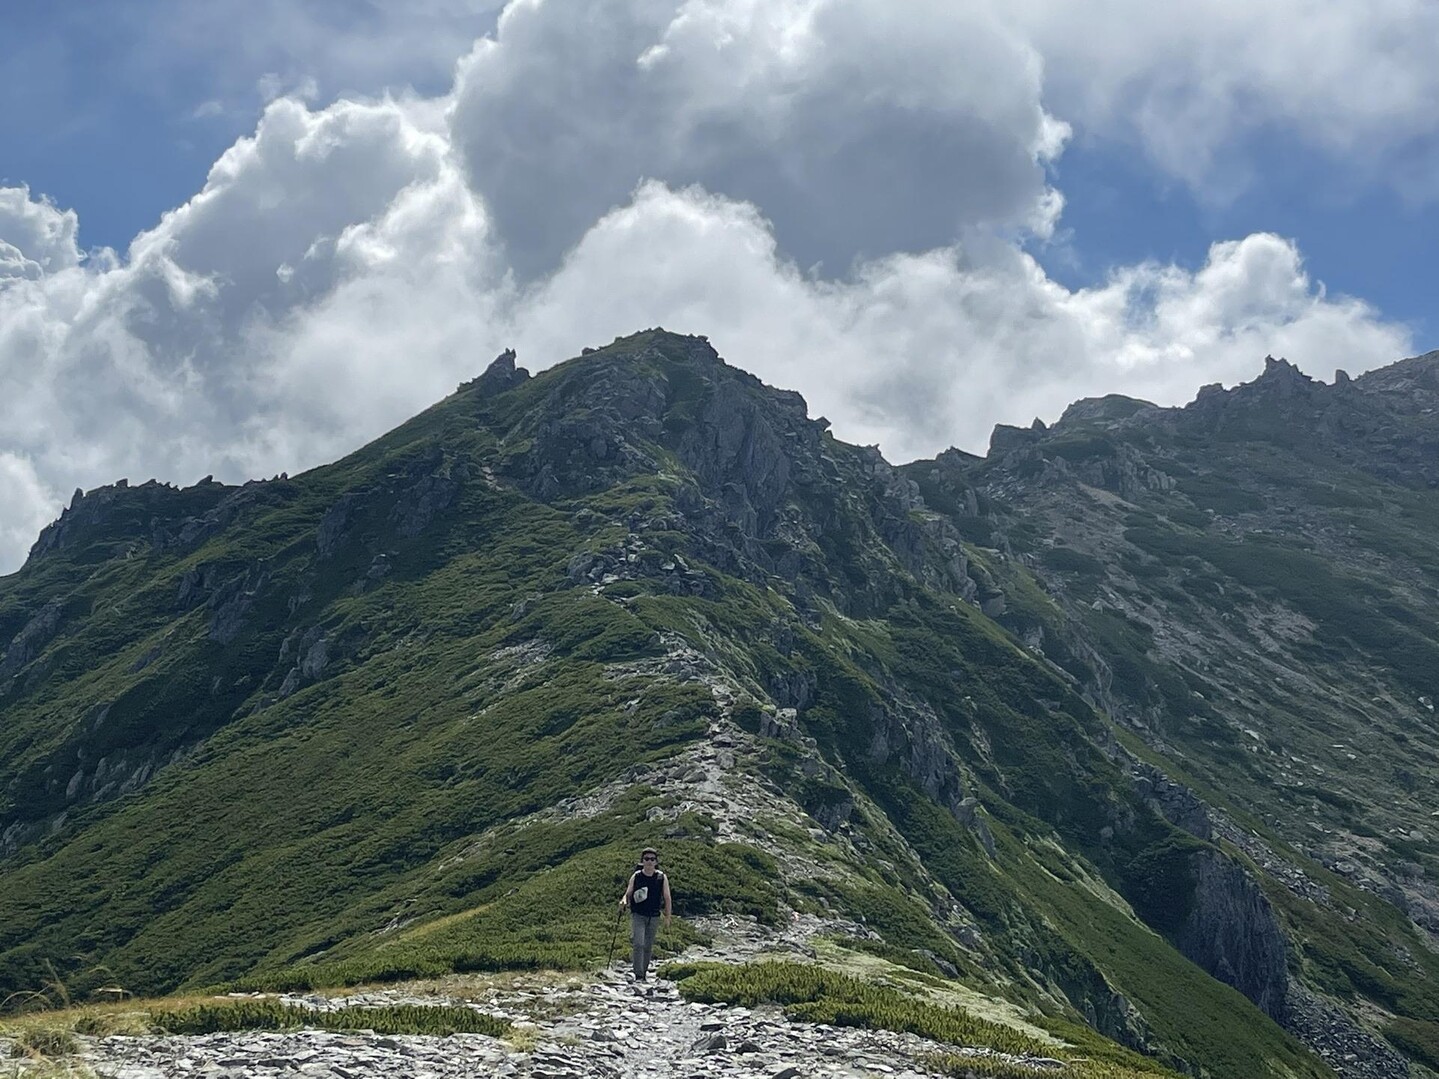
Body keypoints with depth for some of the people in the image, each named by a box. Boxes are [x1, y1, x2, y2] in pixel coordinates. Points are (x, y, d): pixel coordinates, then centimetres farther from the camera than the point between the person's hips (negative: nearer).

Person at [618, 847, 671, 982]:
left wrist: (667, 916, 2)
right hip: (638, 915, -2)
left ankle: (644, 973, 24)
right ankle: (638, 975, -15)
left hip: (653, 916, 2)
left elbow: (667, 897, 4)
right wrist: (624, 901, -20)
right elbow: (628, 893, 2)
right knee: (638, 944, -16)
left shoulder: (662, 878, -1)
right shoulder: (636, 876, -3)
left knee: (648, 947, 10)